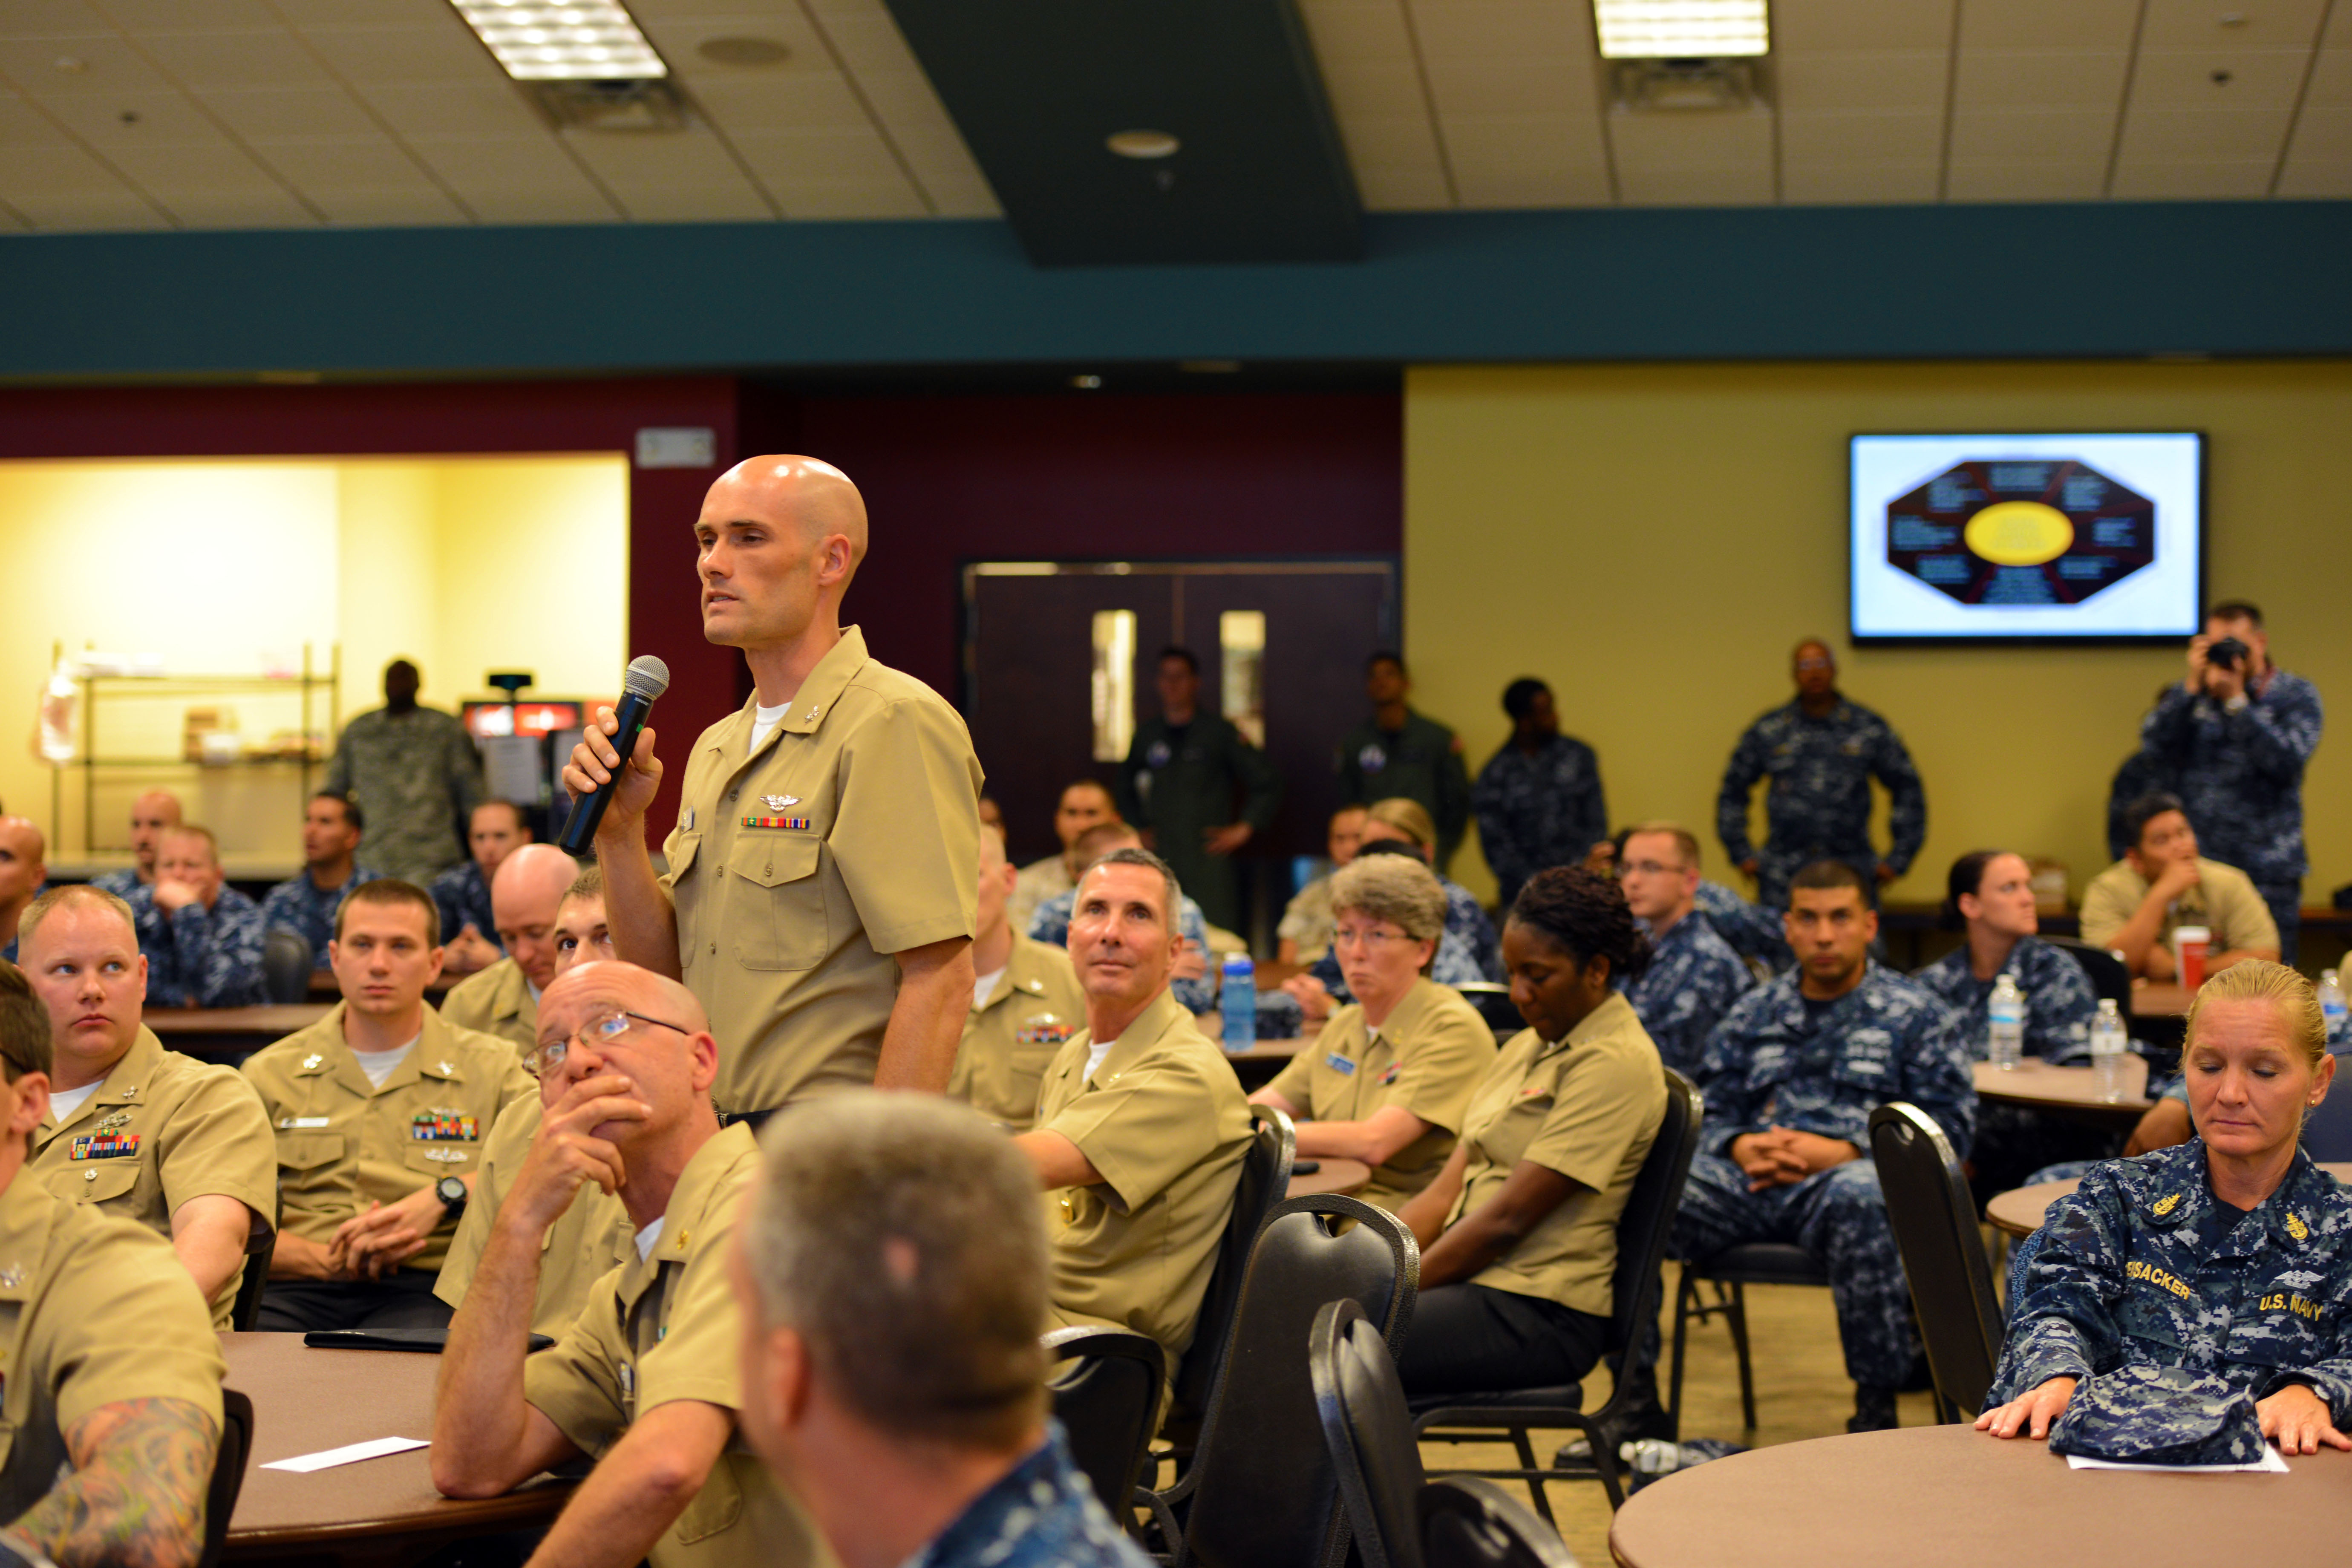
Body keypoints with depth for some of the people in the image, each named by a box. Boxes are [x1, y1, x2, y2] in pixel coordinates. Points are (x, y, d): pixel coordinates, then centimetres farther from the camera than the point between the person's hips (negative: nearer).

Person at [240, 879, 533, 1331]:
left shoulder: (491, 1070, 15)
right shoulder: (268, 1074, 18)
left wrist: (447, 1196, -13)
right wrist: (325, 1260, -8)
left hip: (425, 1291, -2)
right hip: (295, 1292, 2)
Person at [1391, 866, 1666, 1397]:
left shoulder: (1616, 1063, -13)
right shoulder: (1527, 1048, 16)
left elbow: (1508, 1219, -17)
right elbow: (1445, 1193, 12)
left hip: (1541, 1313, -9)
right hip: (1476, 1283, 9)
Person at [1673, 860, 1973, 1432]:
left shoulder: (1916, 1013, 15)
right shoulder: (1754, 1013, 26)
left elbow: (1950, 1126, 4)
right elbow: (1707, 1111, 20)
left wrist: (1841, 1152, -10)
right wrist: (1742, 1146, -6)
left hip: (1851, 1174, -3)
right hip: (1751, 1177, 3)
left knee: (1860, 1199, -43)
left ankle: (1877, 1413, -31)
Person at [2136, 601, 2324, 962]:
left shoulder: (2296, 695, 4)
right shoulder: (2190, 695, 12)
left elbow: (2287, 762, -12)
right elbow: (2153, 747, -3)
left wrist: (2236, 700, -14)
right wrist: (2192, 685, -9)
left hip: (2266, 869, -2)